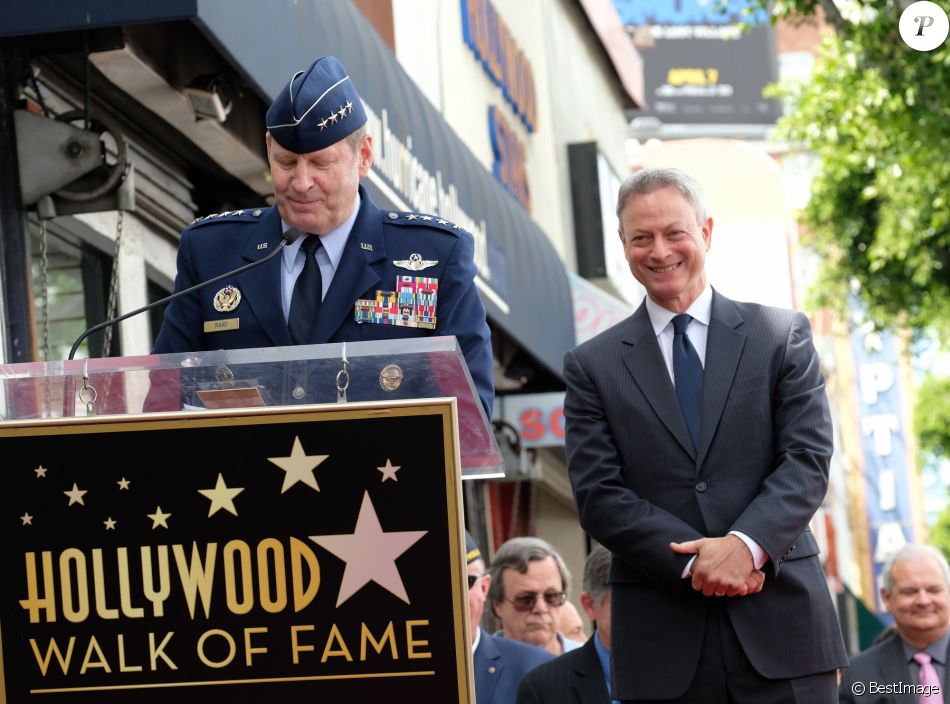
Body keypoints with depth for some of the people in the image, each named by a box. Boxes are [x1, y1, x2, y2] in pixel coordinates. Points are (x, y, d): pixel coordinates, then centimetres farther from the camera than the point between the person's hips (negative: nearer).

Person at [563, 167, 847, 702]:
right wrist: (691, 561, -13)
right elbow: (598, 496, 0)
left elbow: (808, 458, 0)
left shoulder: (782, 335, 9)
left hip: (782, 622, 0)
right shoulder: (593, 366, 8)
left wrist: (747, 544, -16)